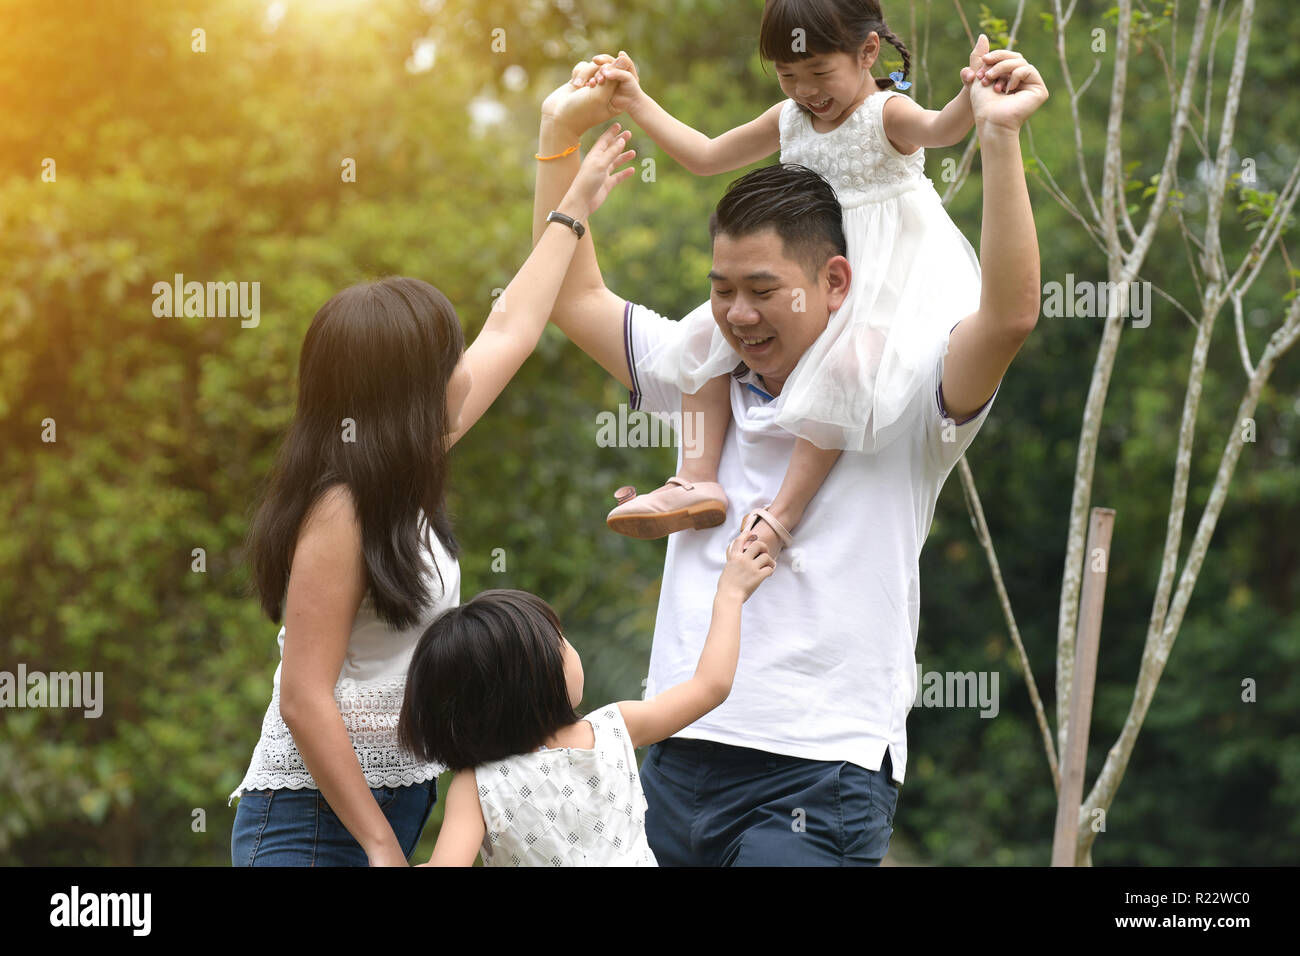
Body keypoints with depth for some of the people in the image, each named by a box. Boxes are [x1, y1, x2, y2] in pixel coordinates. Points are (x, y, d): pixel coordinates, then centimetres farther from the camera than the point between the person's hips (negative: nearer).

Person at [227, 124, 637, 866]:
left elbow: (509, 334, 21)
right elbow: (305, 699, -21)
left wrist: (575, 209, 29)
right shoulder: (341, 513, -18)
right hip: (316, 825, -9)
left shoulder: (397, 480, 7)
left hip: (393, 801, 9)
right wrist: (381, 846, -20)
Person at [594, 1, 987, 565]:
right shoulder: (788, 121, 10)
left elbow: (937, 128, -37)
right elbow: (705, 157, 21)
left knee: (843, 365, -33)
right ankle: (698, 481, -7)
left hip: (889, 282, -8)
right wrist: (636, 103, 18)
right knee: (707, 333, -2)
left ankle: (781, 516, -33)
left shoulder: (886, 115, -13)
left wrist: (973, 98, -60)